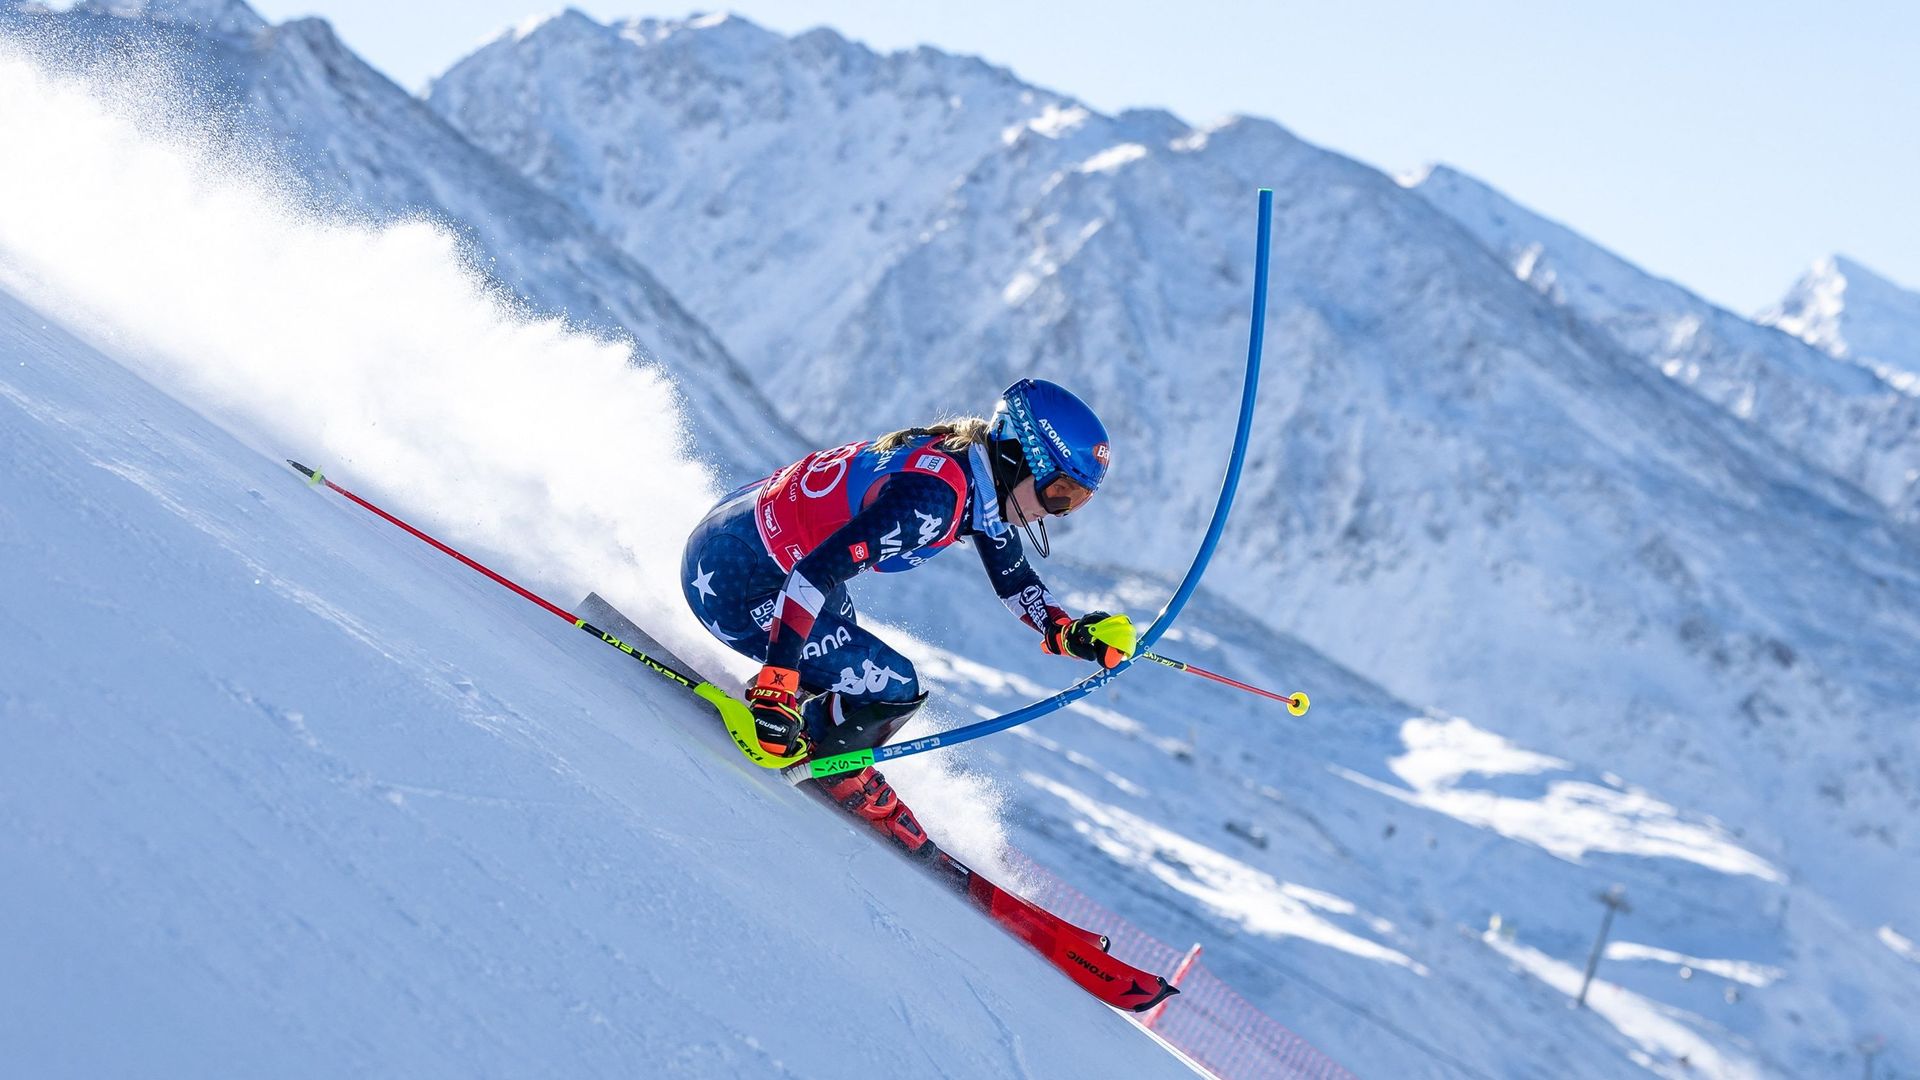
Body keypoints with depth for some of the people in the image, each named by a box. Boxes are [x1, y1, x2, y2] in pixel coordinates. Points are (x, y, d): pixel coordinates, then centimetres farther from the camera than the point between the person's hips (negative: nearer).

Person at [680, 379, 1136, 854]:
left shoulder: (987, 483, -1)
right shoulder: (932, 496, -30)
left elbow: (1015, 580, 14)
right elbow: (812, 577, -35)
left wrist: (1072, 634, -3)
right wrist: (775, 690, -37)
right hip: (730, 579, -10)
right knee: (893, 688, -12)